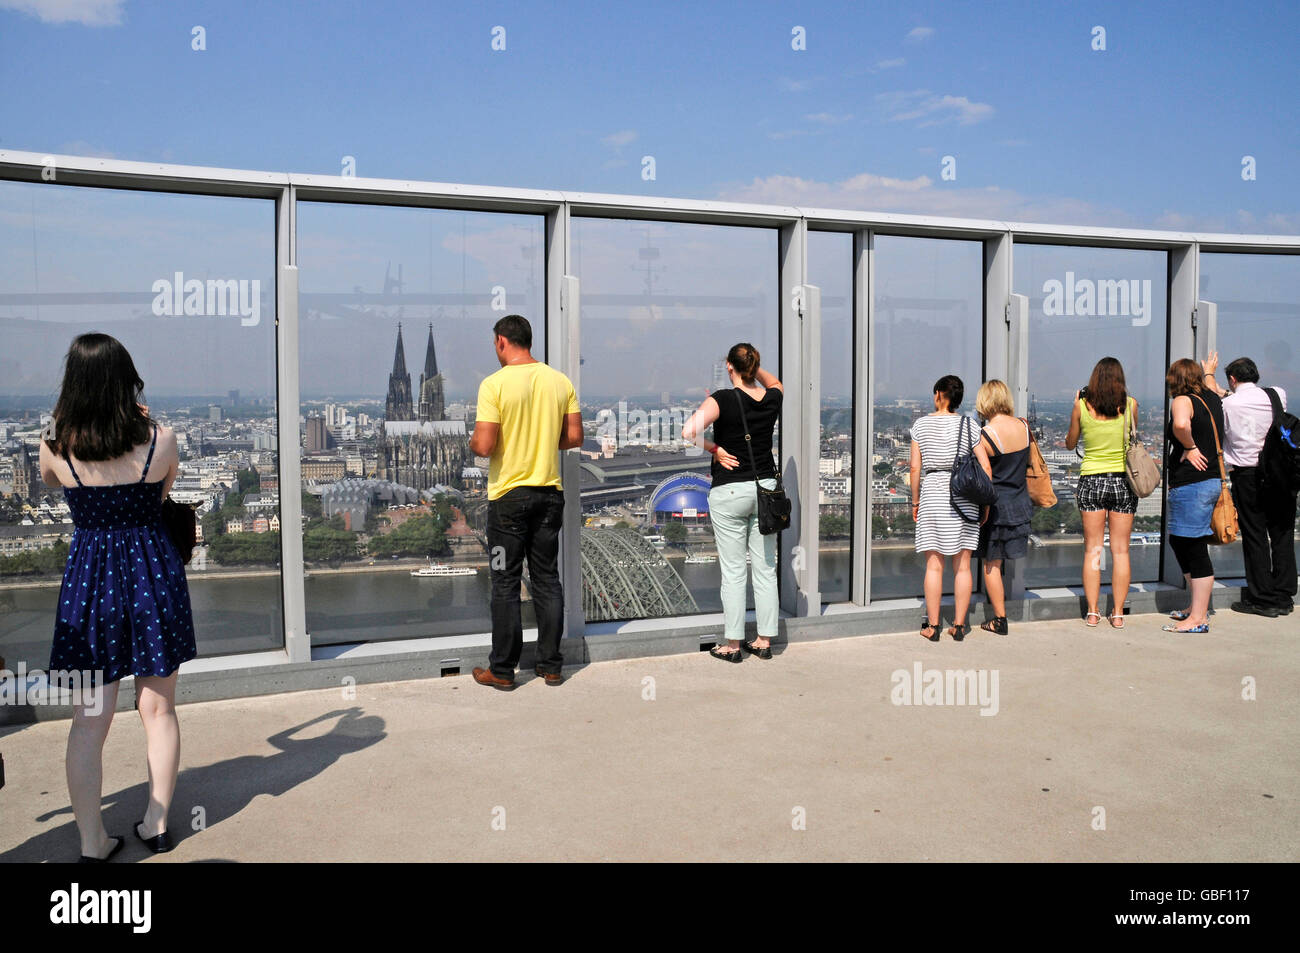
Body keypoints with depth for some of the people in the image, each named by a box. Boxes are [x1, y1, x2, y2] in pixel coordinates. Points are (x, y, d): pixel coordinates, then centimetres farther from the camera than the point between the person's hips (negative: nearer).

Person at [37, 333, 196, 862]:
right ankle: (157, 824, 23)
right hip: (154, 573, 0)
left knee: (89, 721, 8)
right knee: (158, 709, 14)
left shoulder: (55, 444, -9)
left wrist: (62, 422, 21)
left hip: (89, 577, 0)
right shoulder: (160, 440, -11)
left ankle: (92, 842, 14)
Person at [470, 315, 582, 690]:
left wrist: (471, 441, 5)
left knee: (506, 583, 4)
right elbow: (574, 437, 4)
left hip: (508, 495, -4)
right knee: (547, 579, 12)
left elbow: (484, 446, -17)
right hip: (549, 493, 5)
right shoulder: (560, 382, 2)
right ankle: (550, 665, 18)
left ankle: (502, 670, 12)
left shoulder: (495, 384, -13)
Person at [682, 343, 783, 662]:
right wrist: (754, 364, 15)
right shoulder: (772, 399, 0)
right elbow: (775, 383, 27)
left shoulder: (724, 399, -14)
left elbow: (689, 431, -27)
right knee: (765, 569, 10)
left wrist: (715, 450, -12)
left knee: (733, 572, 2)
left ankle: (733, 645, 9)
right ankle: (764, 641, 17)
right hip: (765, 487, 5)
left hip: (729, 490, -4)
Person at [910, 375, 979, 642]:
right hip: (964, 496, 1)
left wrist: (915, 501, 9)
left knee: (934, 565, 3)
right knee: (962, 566, 6)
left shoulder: (921, 425, 1)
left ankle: (933, 627, 7)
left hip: (932, 492, 0)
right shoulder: (970, 426, 2)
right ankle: (959, 625, 11)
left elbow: (915, 468, 0)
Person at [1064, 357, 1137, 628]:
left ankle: (1092, 613, 7)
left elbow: (1070, 444, 9)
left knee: (1092, 550, 6)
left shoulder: (1082, 405, -4)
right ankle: (1118, 613, 11)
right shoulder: (1130, 405, -3)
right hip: (1123, 481, 1)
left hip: (1091, 481, 0)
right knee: (1120, 550, 7)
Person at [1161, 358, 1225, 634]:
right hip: (1212, 480, 9)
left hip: (1191, 484, -9)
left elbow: (1181, 424, -36)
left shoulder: (1183, 400, -13)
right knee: (1179, 542, 19)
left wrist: (1190, 447, -19)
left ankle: (1199, 619, 0)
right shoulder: (1213, 399, 12)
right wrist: (1209, 374, 56)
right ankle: (1196, 606, 28)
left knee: (1195, 549, -5)